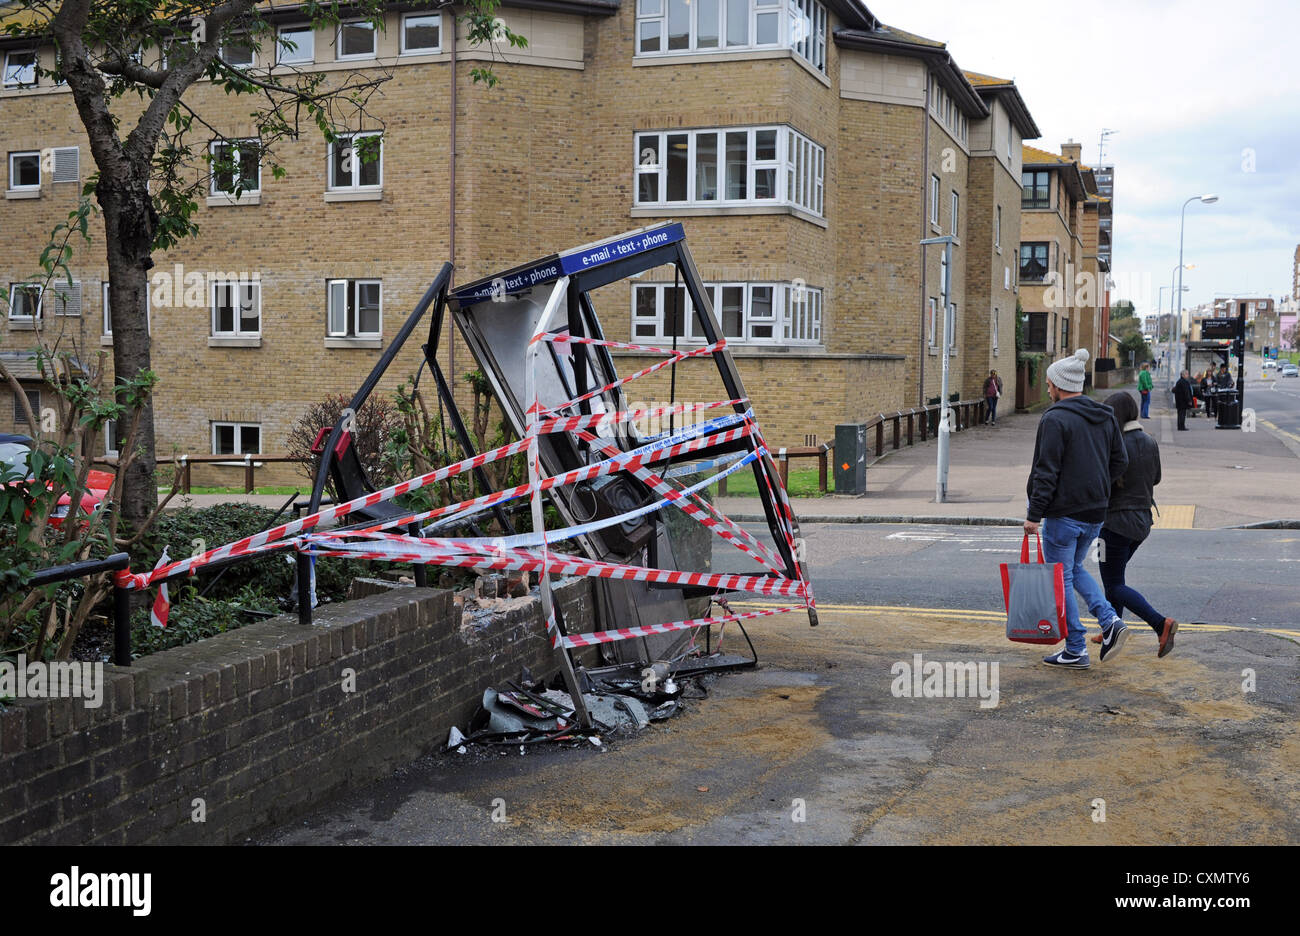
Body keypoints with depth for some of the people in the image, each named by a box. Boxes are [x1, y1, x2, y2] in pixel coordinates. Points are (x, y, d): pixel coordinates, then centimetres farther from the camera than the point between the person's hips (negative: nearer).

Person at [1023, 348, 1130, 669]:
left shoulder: (1055, 419, -16)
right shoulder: (1105, 416, 7)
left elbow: (1046, 473, -18)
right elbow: (1120, 462, 12)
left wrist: (1034, 514, -13)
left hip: (1063, 513, -8)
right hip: (1096, 512, 8)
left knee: (1060, 578, 5)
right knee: (1075, 569, 24)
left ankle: (1076, 651, 9)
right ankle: (1111, 622, 6)